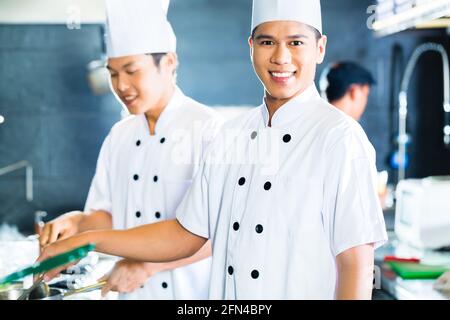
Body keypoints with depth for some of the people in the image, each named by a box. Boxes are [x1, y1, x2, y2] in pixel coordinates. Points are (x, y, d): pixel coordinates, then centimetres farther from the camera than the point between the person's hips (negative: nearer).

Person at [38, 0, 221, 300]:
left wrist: (148, 264, -22)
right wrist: (78, 222, -11)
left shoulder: (208, 128, -14)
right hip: (132, 290, 5)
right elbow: (109, 217, 9)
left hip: (192, 290, -5)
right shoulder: (120, 136, 5)